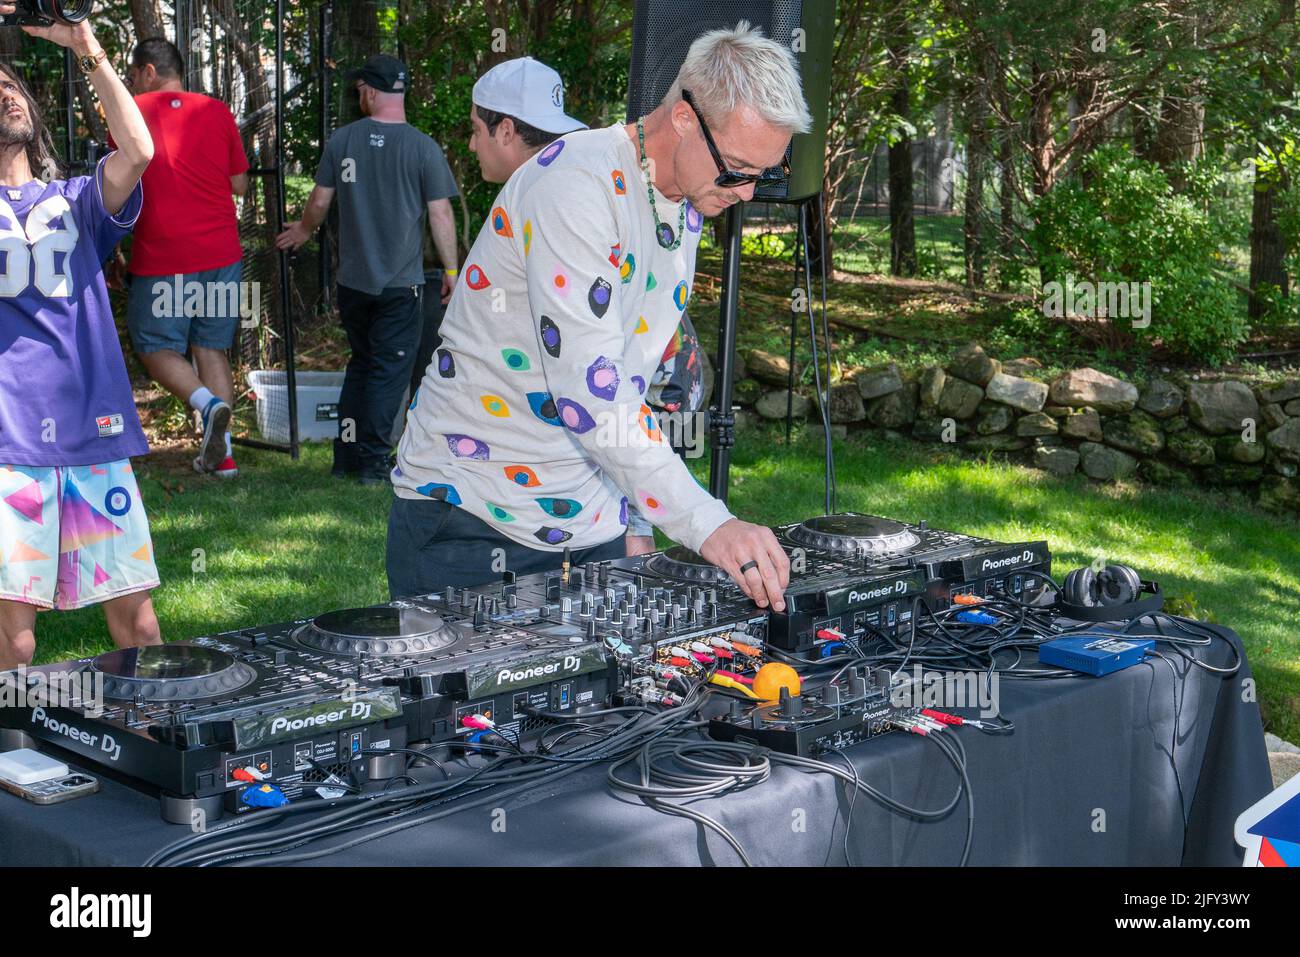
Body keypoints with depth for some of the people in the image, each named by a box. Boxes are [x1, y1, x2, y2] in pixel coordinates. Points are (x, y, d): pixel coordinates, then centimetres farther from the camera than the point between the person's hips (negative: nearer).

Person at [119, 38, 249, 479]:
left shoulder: (131, 113, -2)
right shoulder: (218, 112, 5)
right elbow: (239, 184, 8)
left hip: (161, 257, -3)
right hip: (221, 254, 4)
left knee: (157, 347, 9)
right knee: (211, 348, 12)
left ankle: (207, 403, -18)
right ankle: (221, 454, 7)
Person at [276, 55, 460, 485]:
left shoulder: (342, 140, 0)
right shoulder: (423, 147, -9)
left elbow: (320, 199, 7)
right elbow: (440, 213, -8)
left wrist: (304, 230, 27)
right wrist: (451, 270, 2)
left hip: (353, 280, 4)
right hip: (401, 284, -3)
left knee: (360, 363, 18)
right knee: (389, 370, 3)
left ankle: (345, 457, 21)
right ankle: (373, 463, 5)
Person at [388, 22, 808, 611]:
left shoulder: (687, 203, 8)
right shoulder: (577, 181, -20)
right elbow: (587, 384, -30)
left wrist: (633, 519, 11)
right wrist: (706, 524, -34)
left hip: (590, 529, 8)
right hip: (474, 522, -7)